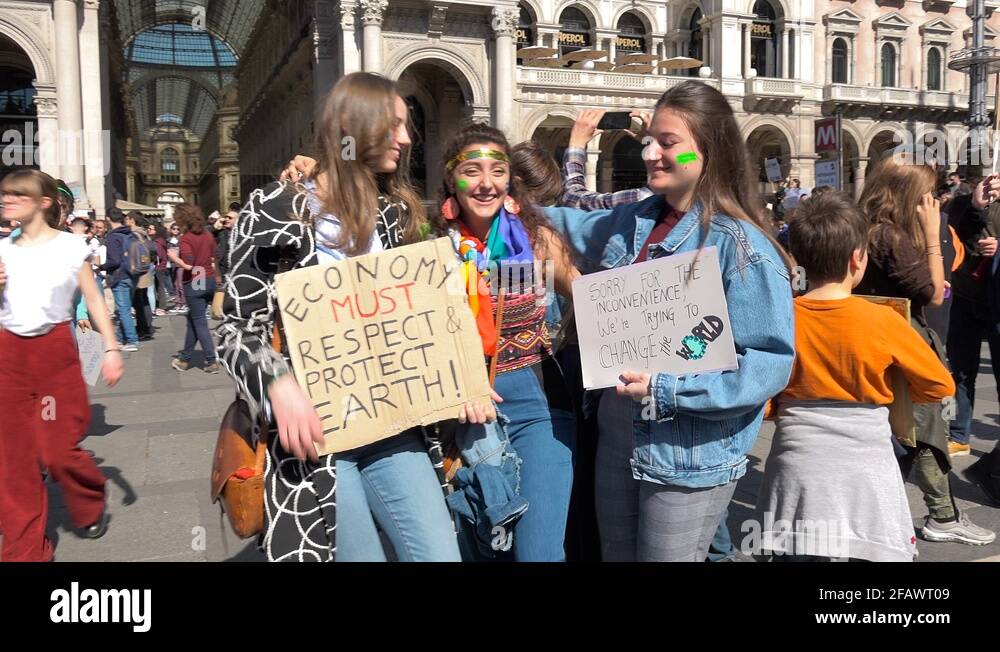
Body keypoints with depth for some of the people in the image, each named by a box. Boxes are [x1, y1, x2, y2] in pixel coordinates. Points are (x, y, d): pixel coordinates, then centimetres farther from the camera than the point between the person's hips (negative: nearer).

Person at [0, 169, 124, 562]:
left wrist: (111, 348, -5)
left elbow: (94, 300, 0)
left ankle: (91, 507, 31)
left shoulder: (71, 247, -3)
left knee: (57, 449, -2)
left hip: (55, 350, -3)